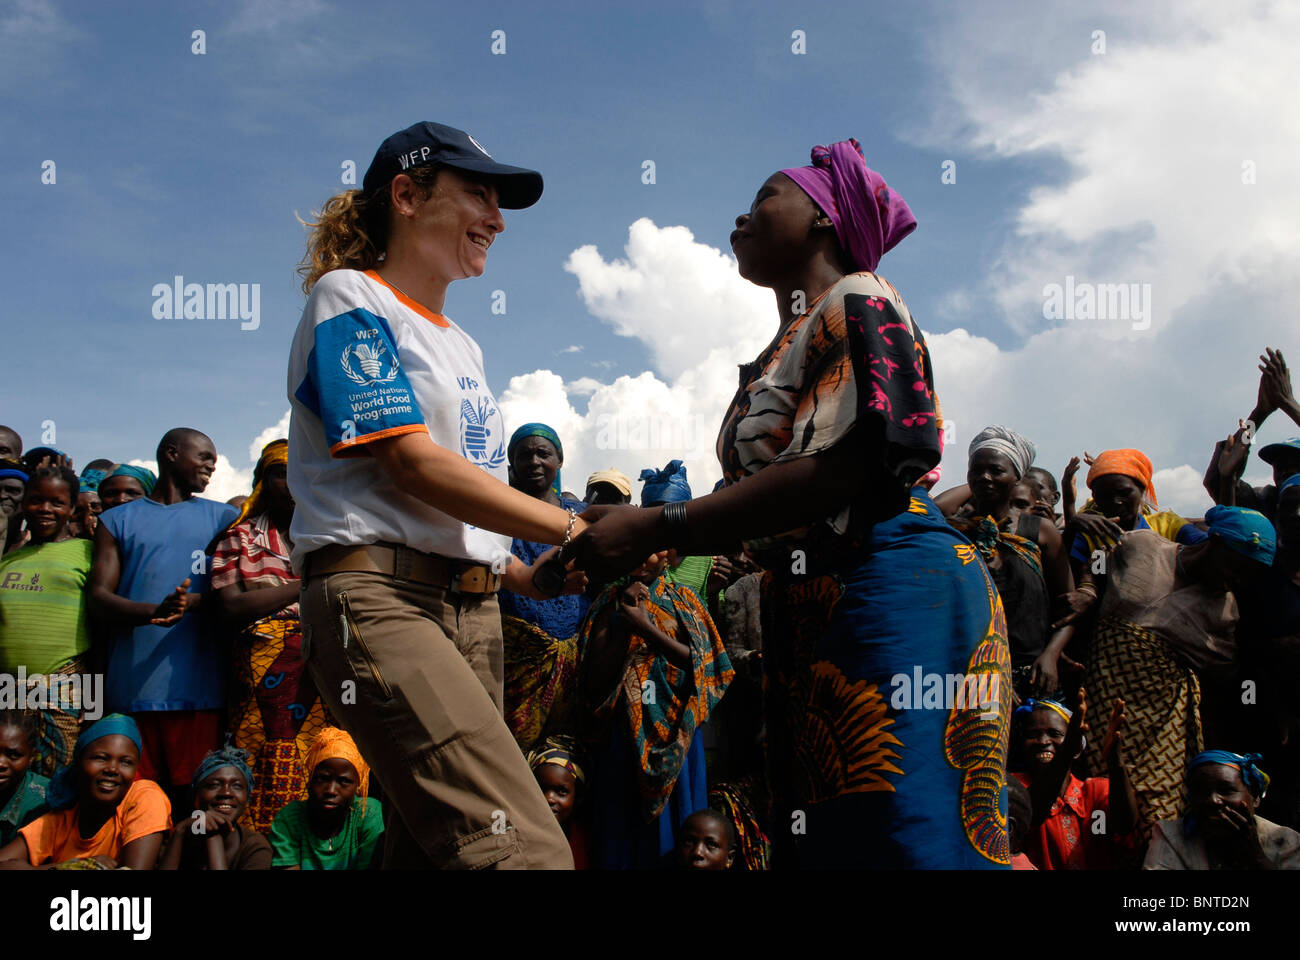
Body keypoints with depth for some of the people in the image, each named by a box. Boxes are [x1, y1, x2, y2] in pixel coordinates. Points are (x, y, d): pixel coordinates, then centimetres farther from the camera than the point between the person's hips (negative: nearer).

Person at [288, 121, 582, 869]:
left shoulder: (463, 347, 25)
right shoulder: (349, 296, 1)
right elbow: (412, 463, -12)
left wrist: (530, 575, 6)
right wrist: (575, 530, -13)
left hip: (474, 611, 8)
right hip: (383, 598, -8)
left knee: (433, 845, 6)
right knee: (527, 848, -24)